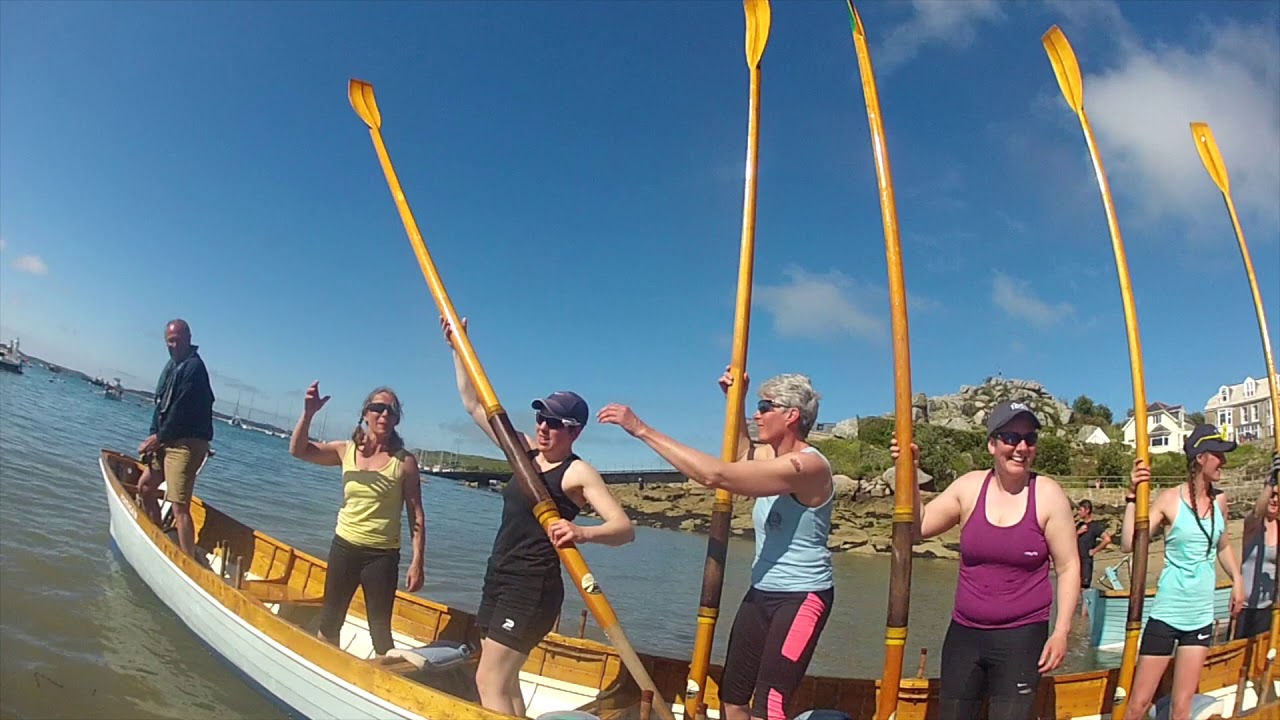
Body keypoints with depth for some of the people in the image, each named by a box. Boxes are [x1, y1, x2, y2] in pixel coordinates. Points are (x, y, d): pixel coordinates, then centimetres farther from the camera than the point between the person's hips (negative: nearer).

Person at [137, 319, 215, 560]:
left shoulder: (193, 366, -14)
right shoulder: (173, 365, 17)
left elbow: (181, 411, -18)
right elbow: (161, 405, 18)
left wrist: (159, 437, -9)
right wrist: (154, 436, 7)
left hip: (186, 443, -11)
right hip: (168, 441, 11)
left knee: (179, 506, -15)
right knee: (145, 486, 21)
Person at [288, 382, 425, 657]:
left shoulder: (404, 461, -8)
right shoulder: (346, 450, 2)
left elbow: (416, 516, -8)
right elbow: (298, 449, -2)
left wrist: (417, 562, -13)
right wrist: (309, 413, -18)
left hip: (382, 555, -4)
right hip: (344, 546, 4)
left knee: (380, 629, 0)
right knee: (329, 621, 17)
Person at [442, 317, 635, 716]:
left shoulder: (578, 472, -13)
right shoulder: (525, 451, 7)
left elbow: (625, 527, -22)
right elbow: (475, 405, 11)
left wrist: (584, 532, -42)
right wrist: (458, 348, 7)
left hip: (532, 587, -8)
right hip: (499, 578, 8)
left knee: (489, 682, -8)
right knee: (504, 680, 13)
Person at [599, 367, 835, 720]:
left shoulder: (808, 465, -23)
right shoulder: (773, 455, 7)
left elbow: (716, 475, -33)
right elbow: (741, 457, 32)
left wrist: (643, 430, -30)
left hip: (801, 598, -9)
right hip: (761, 593, 9)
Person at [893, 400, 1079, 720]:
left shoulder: (1049, 495, -7)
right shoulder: (969, 487, -1)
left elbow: (1068, 567, -3)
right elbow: (916, 529, 2)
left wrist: (1061, 631, -7)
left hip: (1022, 636, -3)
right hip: (964, 632, 3)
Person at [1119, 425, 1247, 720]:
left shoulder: (1220, 500, 4)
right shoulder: (1169, 499, -12)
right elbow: (1129, 544, -21)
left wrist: (1237, 579, 9)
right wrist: (1133, 496, -26)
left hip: (1202, 617, 5)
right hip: (1167, 615, -5)